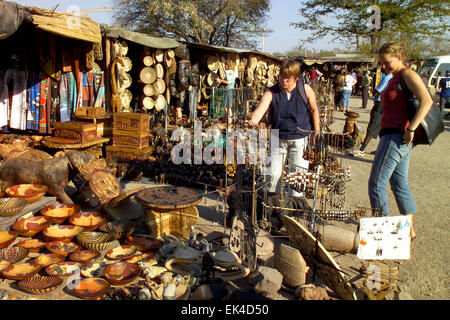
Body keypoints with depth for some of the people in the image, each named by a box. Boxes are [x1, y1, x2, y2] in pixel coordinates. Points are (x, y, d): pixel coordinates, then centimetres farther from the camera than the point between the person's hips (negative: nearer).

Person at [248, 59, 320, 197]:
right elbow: (260, 109, -25)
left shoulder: (305, 90, -8)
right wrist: (253, 121, -46)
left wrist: (316, 133, 6)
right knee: (274, 173, 6)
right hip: (278, 139, 1)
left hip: (300, 139, -1)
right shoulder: (271, 93, -10)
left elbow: (314, 110, 5)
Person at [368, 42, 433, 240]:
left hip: (397, 136, -10)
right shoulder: (394, 78, 19)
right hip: (393, 136, 10)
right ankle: (408, 229, 22)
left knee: (376, 183, -6)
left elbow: (426, 101, -21)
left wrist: (411, 129, -23)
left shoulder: (407, 74, -9)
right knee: (400, 183, 13)